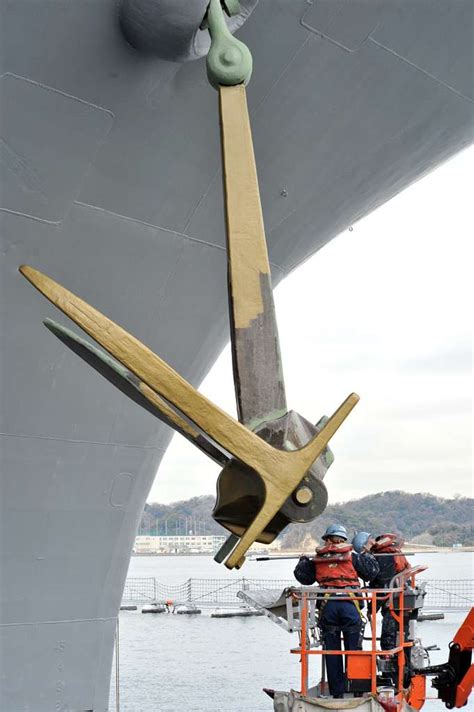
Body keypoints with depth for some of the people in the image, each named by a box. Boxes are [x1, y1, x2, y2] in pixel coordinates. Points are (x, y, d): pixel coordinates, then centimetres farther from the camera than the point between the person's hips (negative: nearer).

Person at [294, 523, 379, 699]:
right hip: (350, 604, -1)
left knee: (332, 651, 9)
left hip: (327, 606, 1)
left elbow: (302, 576, 20)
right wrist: (367, 554, 28)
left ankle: (337, 692, 12)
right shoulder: (352, 557, 7)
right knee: (354, 650, 8)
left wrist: (303, 560, 38)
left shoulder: (318, 559, 11)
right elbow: (372, 571, 11)